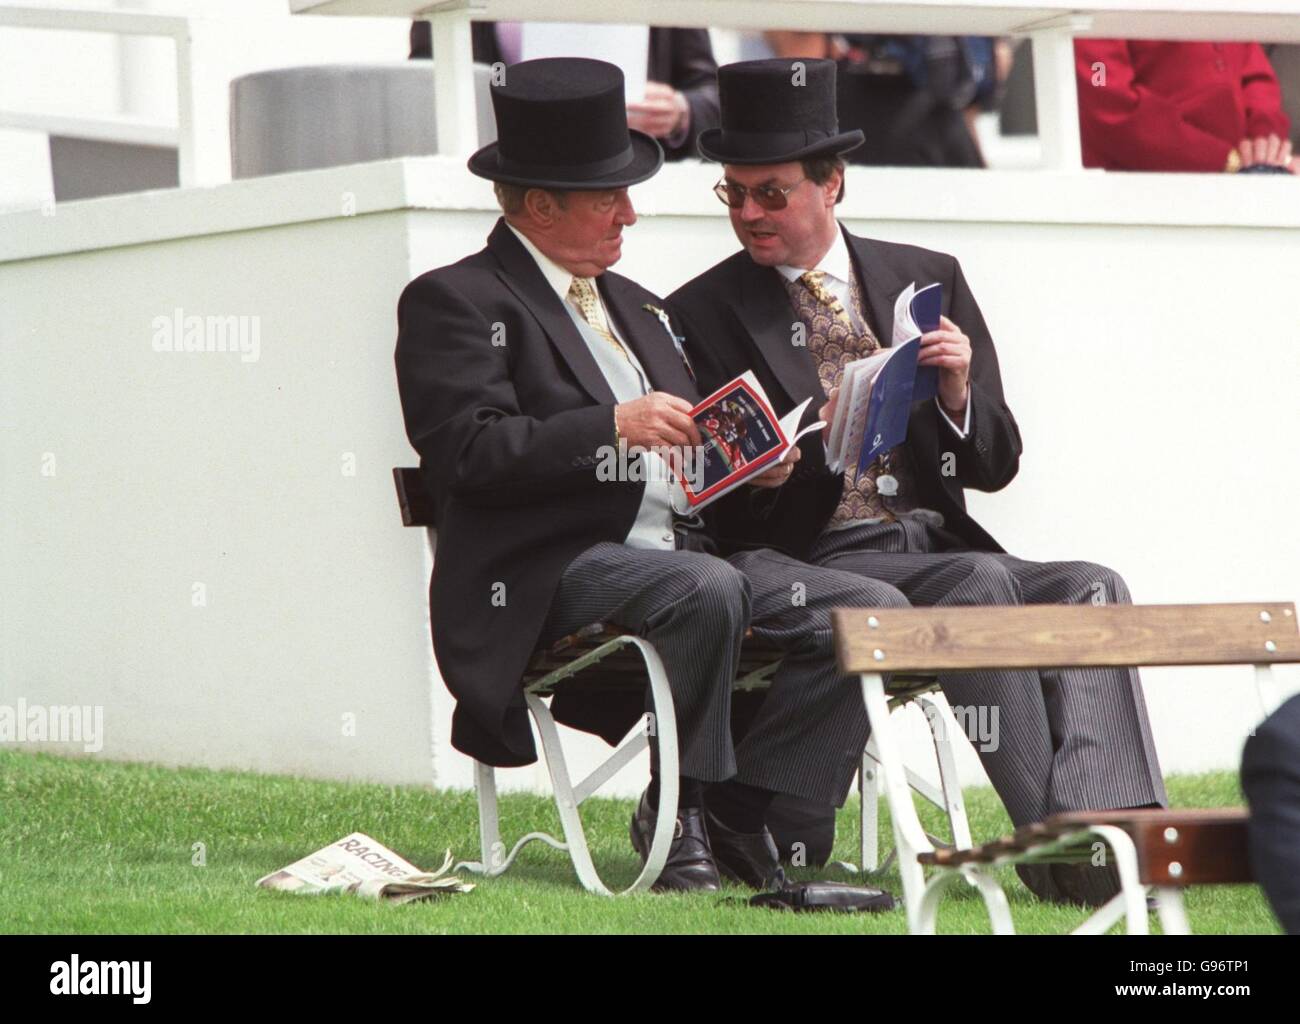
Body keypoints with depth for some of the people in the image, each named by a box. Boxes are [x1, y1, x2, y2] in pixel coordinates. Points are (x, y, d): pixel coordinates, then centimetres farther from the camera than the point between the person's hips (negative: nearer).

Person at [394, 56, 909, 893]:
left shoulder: (631, 304, 26)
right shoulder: (454, 302, 0)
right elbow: (467, 450, -15)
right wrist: (614, 426, -22)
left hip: (683, 546, 8)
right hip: (553, 574, -8)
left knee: (871, 608, -13)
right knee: (707, 590, -38)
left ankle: (739, 808, -11)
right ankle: (677, 814, -19)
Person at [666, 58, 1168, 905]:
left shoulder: (930, 281, 15)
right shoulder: (702, 315, 6)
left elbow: (997, 464, 14)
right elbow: (725, 508, 0)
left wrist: (958, 397, -8)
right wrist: (819, 441, -19)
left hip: (939, 542, 4)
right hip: (818, 564, -4)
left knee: (1090, 587, -24)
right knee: (977, 581, -32)